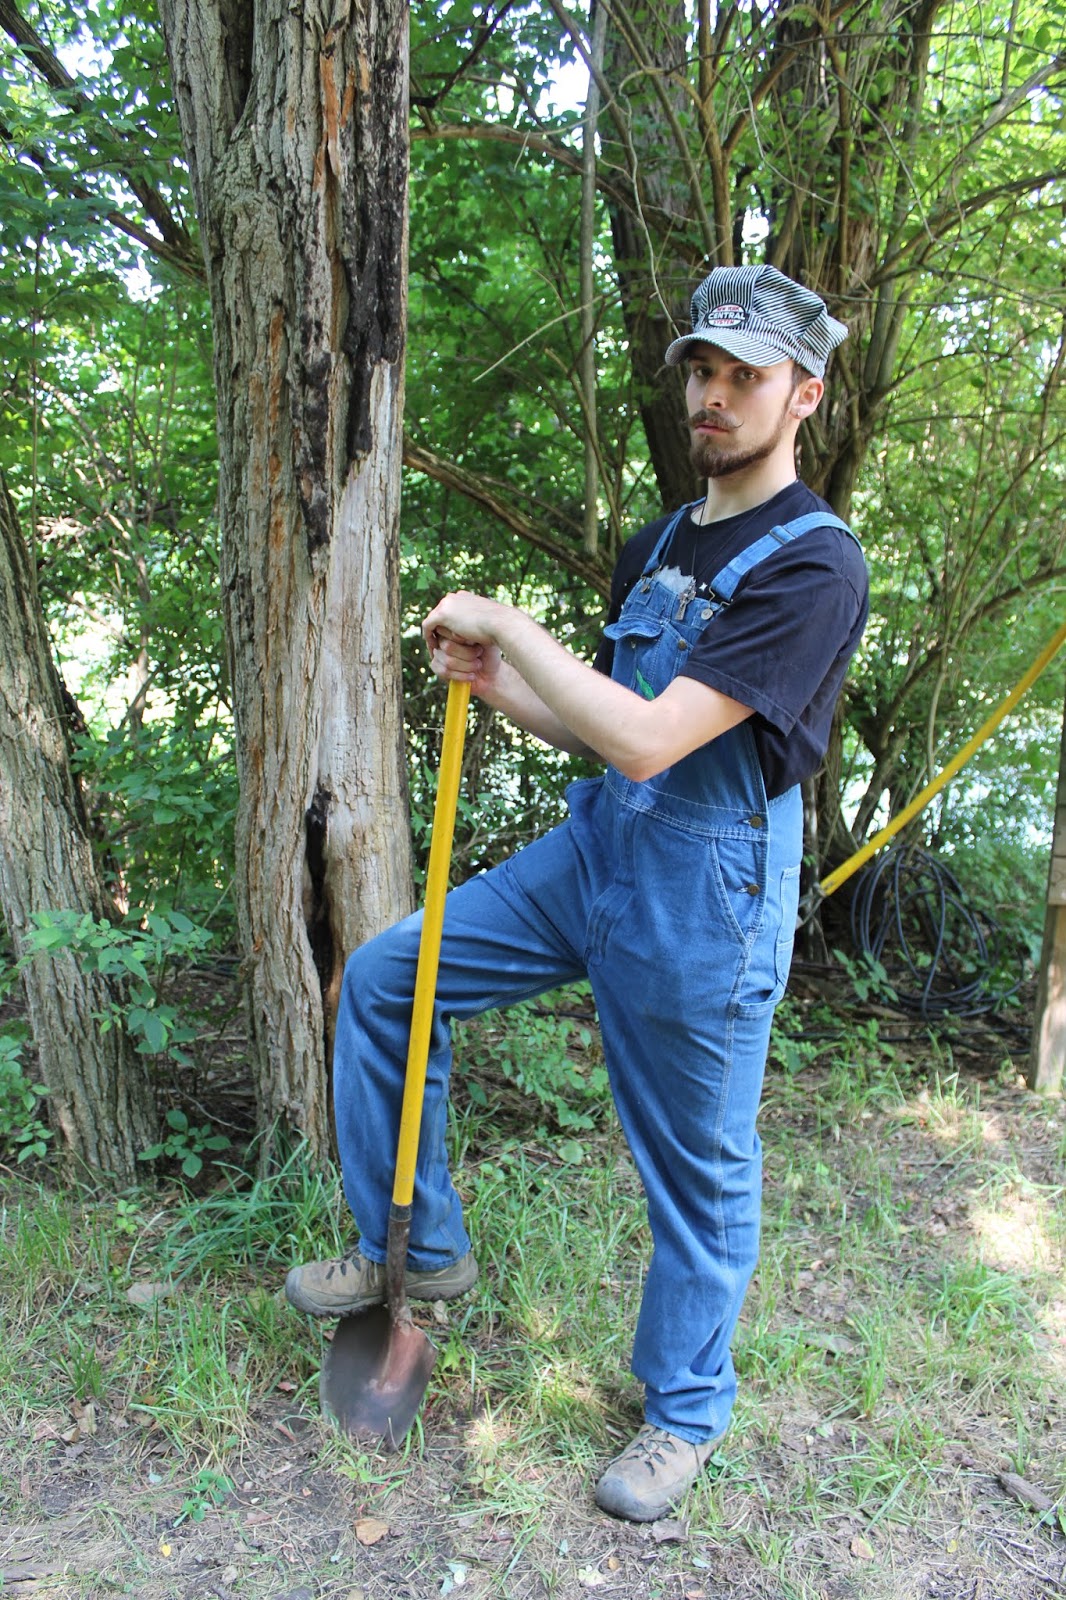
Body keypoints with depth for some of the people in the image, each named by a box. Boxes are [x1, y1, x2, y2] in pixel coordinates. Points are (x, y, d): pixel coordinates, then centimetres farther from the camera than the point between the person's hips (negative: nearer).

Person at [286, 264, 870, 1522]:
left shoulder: (814, 565, -17)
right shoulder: (654, 548, 10)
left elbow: (648, 739, -27)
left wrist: (507, 622, -17)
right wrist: (492, 682, -5)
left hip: (703, 899, -8)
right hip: (591, 853, 8)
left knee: (700, 1170, 9)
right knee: (382, 980, 7)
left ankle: (684, 1413, 34)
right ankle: (417, 1246, 23)